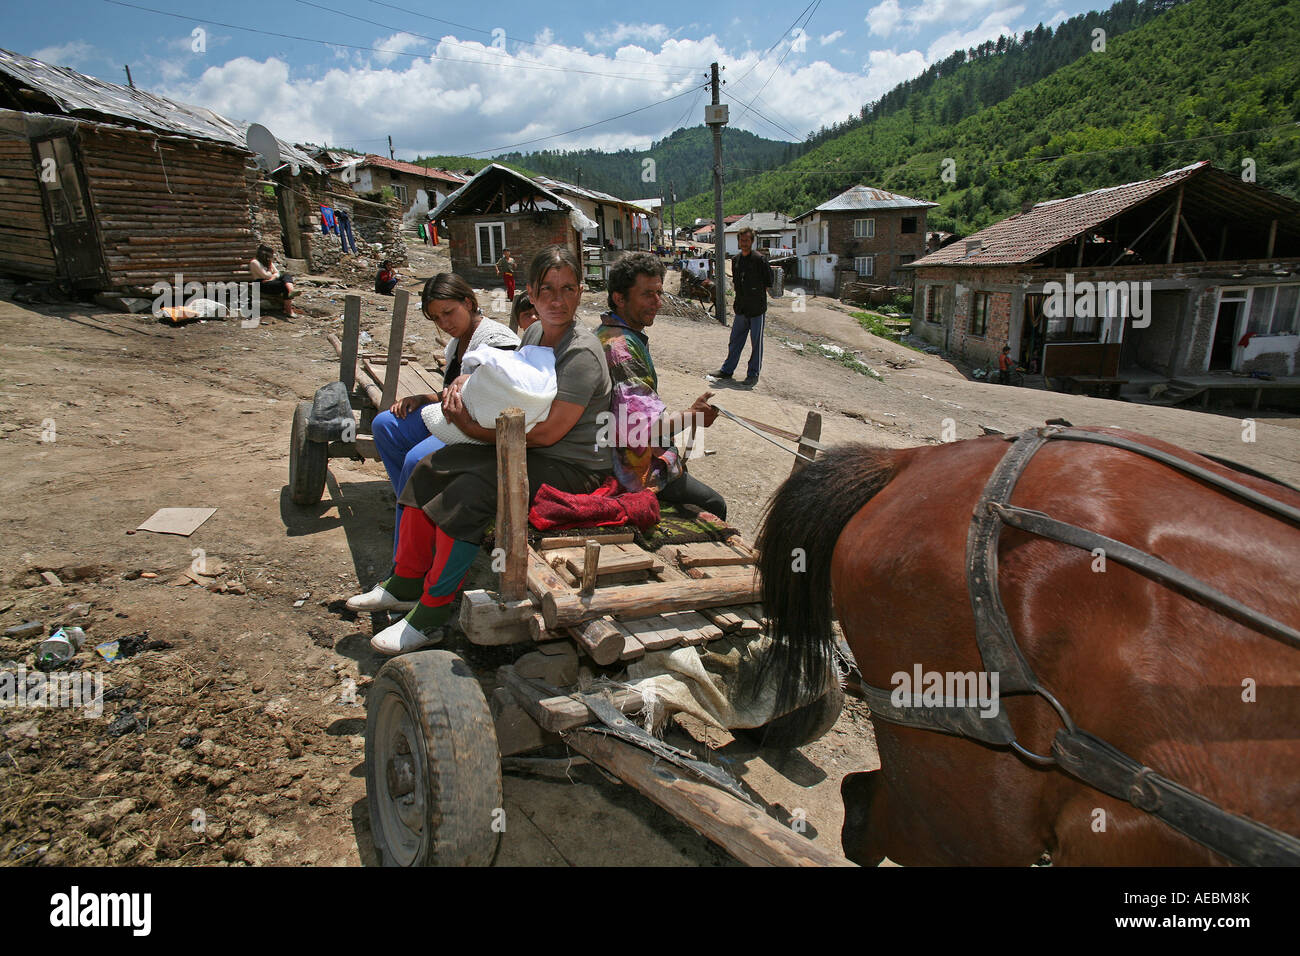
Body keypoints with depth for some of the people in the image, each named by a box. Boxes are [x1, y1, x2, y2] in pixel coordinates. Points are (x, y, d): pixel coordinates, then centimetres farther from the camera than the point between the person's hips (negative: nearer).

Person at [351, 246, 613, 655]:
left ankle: (431, 614, -13)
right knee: (430, 470, 2)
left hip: (572, 467, -9)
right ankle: (406, 583, 13)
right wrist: (465, 382, -1)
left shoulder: (582, 354, -20)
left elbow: (547, 433, -23)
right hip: (526, 450, 10)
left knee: (469, 492, -28)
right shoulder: (535, 332, 8)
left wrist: (475, 429, -15)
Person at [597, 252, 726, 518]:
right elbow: (639, 428, -32)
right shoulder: (620, 348, -27)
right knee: (713, 505, -4)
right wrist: (691, 416, -18)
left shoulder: (609, 332, 8)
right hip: (636, 470, -11)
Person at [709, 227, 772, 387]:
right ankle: (727, 369, 23)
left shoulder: (759, 259, -9)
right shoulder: (735, 259, 9)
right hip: (741, 308, 6)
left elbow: (768, 284, -6)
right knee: (735, 340, 13)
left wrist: (759, 295, -5)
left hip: (757, 309, -6)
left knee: (756, 343, 3)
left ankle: (753, 374, 11)